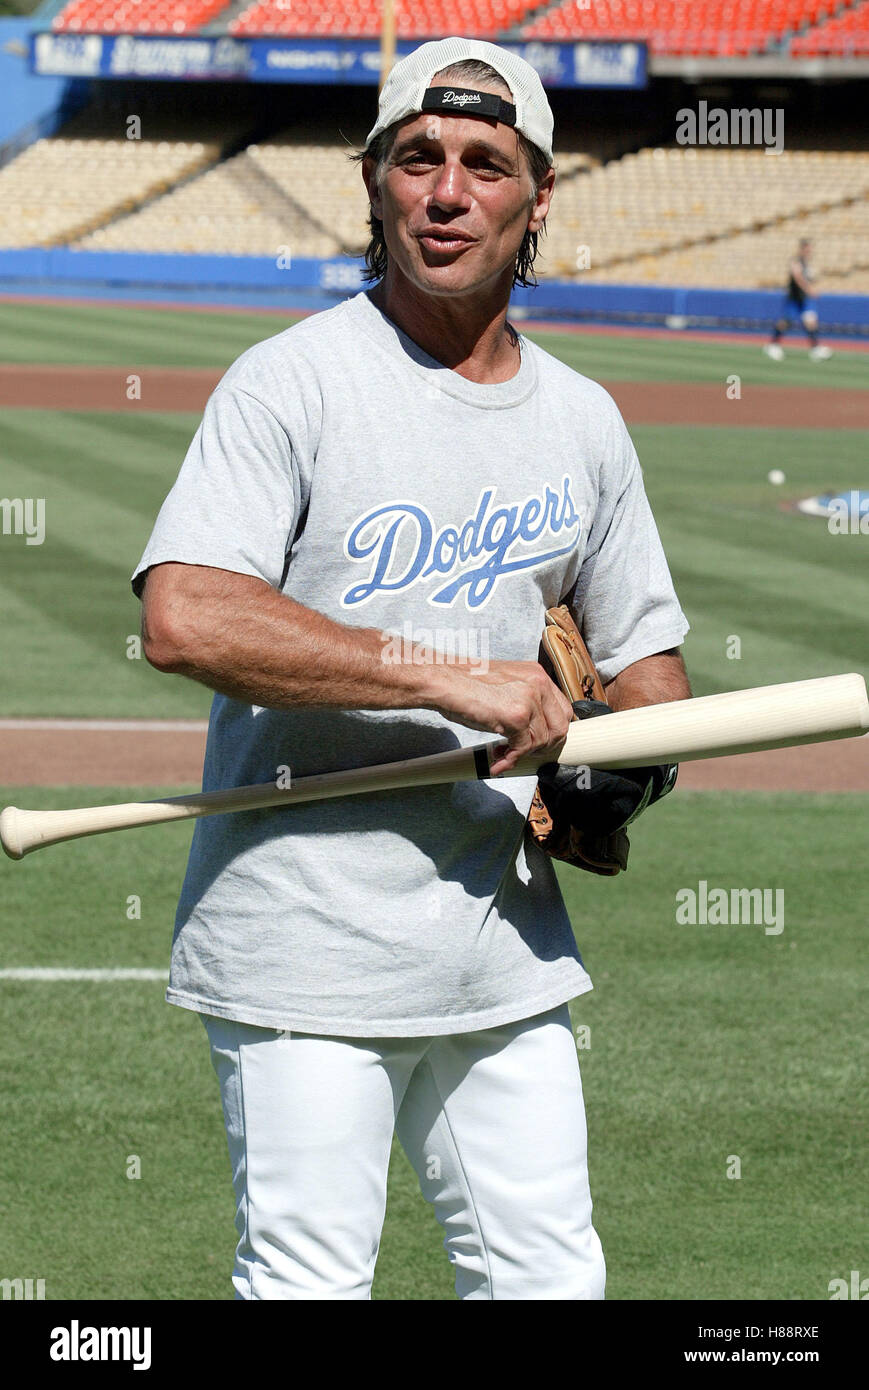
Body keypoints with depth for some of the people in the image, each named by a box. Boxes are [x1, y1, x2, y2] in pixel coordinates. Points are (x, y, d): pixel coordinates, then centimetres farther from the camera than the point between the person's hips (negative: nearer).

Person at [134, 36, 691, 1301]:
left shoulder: (583, 421, 11)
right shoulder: (294, 381, -8)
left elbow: (644, 655, 22)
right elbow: (183, 618, -23)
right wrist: (451, 678, -23)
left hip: (508, 948, 6)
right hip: (309, 952, -6)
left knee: (553, 1278, 7)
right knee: (309, 1283, -5)